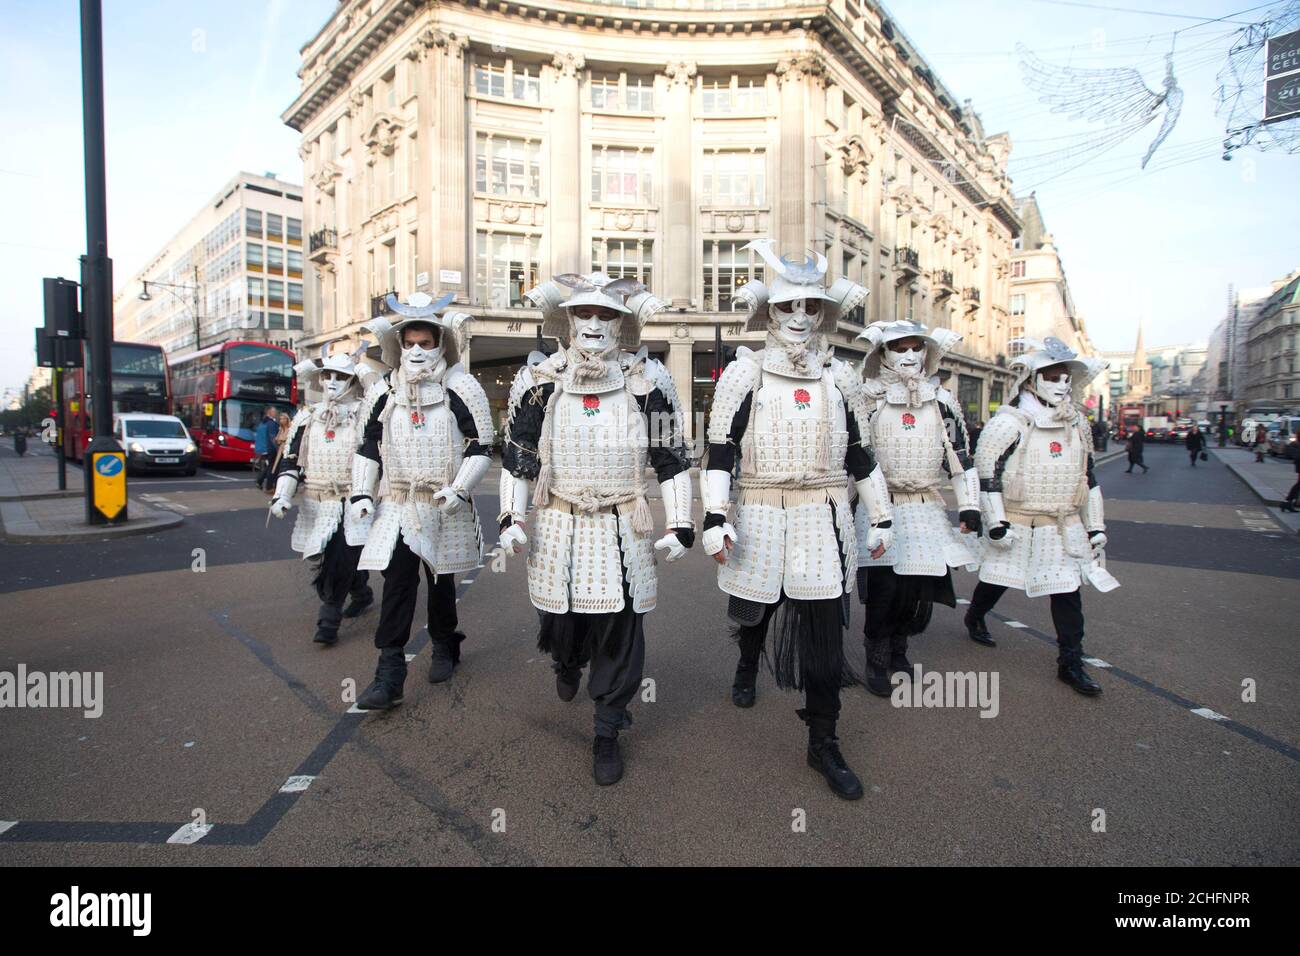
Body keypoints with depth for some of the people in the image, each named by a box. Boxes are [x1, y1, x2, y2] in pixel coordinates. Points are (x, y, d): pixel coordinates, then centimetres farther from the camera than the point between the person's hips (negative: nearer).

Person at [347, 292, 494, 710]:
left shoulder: (462, 388, -6)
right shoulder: (383, 391, 5)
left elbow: (482, 447, -5)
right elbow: (367, 446, 12)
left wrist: (459, 489, -15)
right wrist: (361, 493, 2)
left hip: (446, 507, -1)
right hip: (398, 504, 2)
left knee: (441, 579, 13)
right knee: (397, 581, -9)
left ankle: (444, 647, 37)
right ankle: (389, 675, -3)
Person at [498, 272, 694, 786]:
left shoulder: (649, 382, -3)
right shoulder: (538, 381, -1)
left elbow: (671, 458, 1)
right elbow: (516, 456, 7)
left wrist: (678, 526, -2)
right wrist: (513, 519, 0)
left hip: (625, 531, -1)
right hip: (557, 529, 1)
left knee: (621, 631, 2)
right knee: (561, 622, 14)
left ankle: (607, 735, 23)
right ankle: (566, 664, 53)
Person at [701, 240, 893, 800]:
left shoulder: (840, 378, 6)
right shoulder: (743, 374, -2)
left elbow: (859, 455, 12)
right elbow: (719, 451, -5)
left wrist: (880, 518, 13)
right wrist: (715, 519, -13)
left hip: (824, 521, 1)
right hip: (761, 519, -1)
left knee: (825, 633, 0)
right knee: (753, 609, 19)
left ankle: (823, 743, 16)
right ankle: (746, 669, 54)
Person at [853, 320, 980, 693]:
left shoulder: (942, 401, 8)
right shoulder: (869, 400, -1)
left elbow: (961, 456, 11)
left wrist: (970, 507, 6)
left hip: (928, 508, 3)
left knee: (921, 588, 4)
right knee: (884, 587, -8)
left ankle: (898, 652, 28)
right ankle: (877, 661, 13)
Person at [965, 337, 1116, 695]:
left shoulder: (1077, 425, 10)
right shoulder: (1009, 422, -12)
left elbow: (1088, 477, 16)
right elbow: (987, 472, -13)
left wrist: (1096, 527, 14)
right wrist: (996, 522, -15)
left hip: (1065, 527, 5)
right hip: (1018, 525, -4)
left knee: (1068, 590, 1)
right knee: (996, 581, 10)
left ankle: (1070, 662, 11)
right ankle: (974, 617, 40)